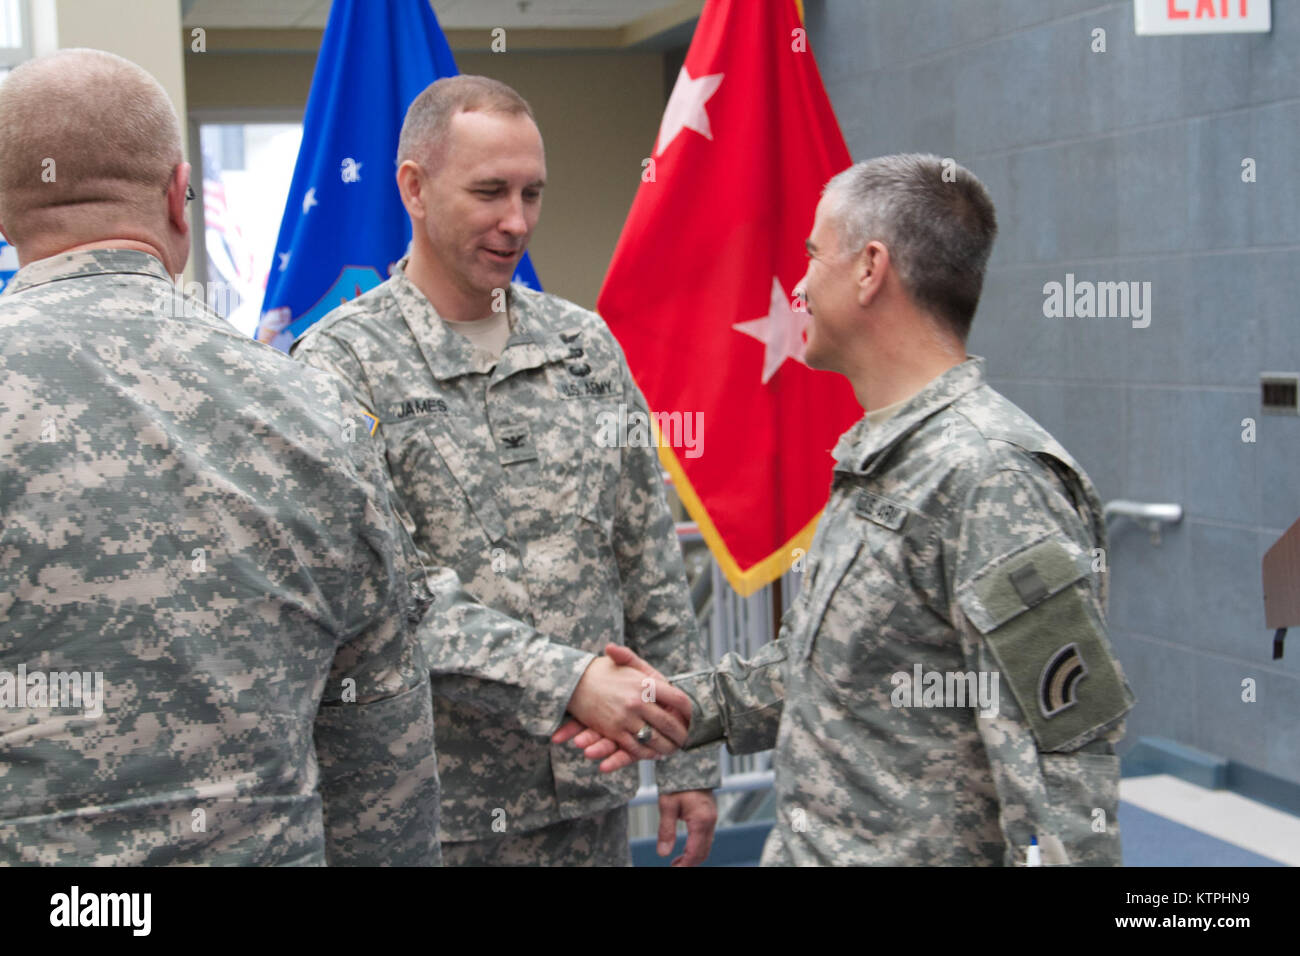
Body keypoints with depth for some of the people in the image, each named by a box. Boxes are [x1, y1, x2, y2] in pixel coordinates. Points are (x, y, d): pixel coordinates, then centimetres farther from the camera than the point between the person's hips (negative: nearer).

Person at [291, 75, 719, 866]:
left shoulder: (585, 344, 7)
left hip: (591, 796, 5)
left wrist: (686, 755, 7)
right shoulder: (341, 364, -9)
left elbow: (650, 561, 9)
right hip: (436, 809, -4)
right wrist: (562, 679, -25)